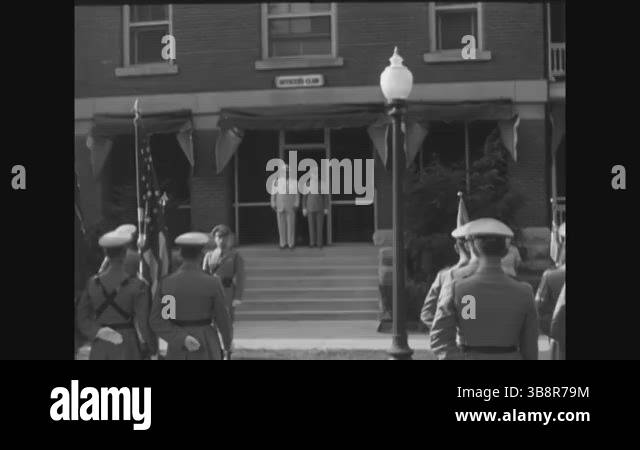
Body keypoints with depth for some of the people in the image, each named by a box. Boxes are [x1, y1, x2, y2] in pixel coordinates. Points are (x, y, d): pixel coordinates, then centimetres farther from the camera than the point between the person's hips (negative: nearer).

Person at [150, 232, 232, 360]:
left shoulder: (165, 283, -6)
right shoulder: (213, 283, -13)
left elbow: (157, 321, -10)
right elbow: (222, 318, -4)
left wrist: (182, 338, -15)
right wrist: (227, 346, 12)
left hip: (177, 347, 3)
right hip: (205, 348, -3)